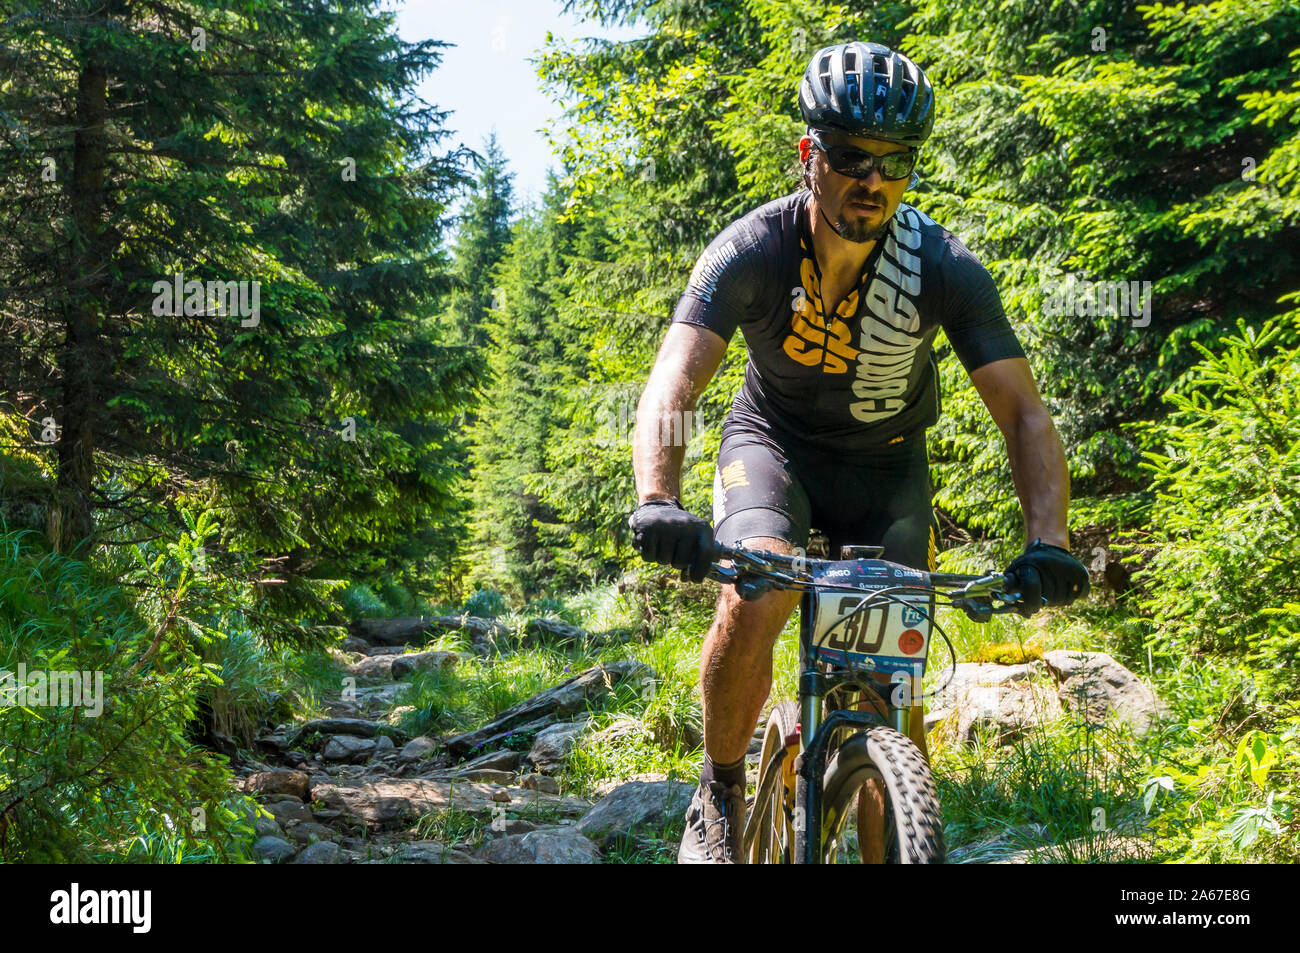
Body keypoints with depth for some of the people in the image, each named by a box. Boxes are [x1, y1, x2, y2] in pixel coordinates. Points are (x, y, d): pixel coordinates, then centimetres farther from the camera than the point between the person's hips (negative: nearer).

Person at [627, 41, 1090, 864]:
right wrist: (658, 502, -56)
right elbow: (671, 388, -36)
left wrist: (1049, 540, -41)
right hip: (775, 442, -1)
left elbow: (1023, 412, -24)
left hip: (887, 465, 2)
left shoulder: (945, 270, -23)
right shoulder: (752, 252, -26)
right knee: (758, 594, -31)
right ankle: (720, 793, -5)